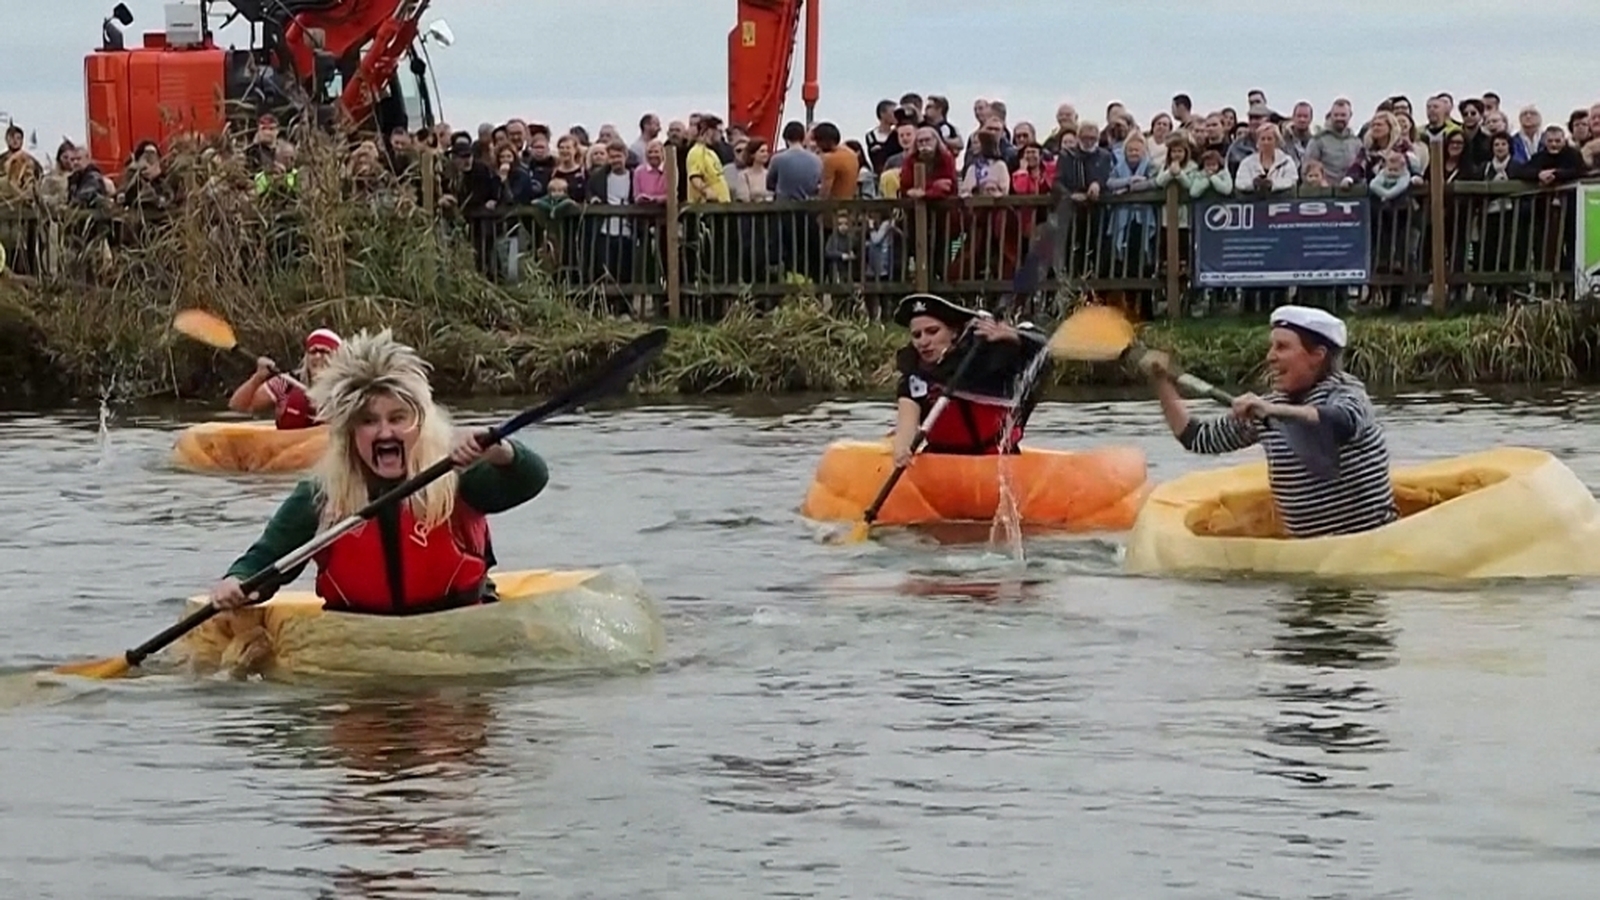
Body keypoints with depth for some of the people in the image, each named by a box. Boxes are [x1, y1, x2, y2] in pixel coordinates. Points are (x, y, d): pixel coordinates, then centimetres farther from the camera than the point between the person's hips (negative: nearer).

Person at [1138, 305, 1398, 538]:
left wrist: (1274, 411, -45)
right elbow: (1196, 439, 22)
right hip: (1310, 548, 7)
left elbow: (1344, 423, -32)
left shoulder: (1346, 392, -5)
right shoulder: (1265, 409, 14)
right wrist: (1163, 382, 12)